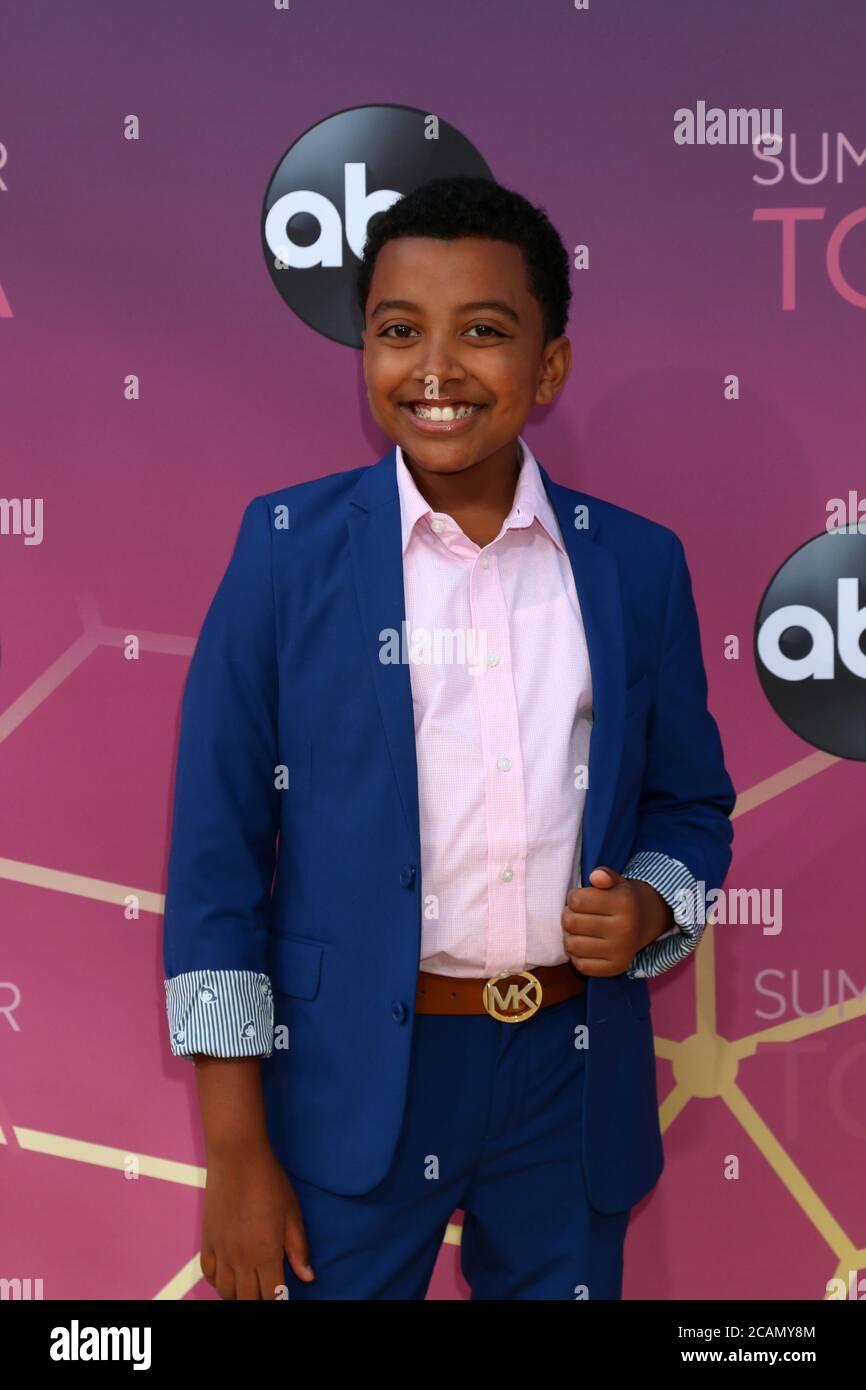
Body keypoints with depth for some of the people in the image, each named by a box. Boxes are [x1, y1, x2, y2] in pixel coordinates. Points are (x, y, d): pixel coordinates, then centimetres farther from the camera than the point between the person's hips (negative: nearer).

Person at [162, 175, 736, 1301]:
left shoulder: (638, 564, 2)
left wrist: (651, 907, -11)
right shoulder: (288, 546, -5)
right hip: (354, 1075, -2)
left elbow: (691, 804, 13)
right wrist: (235, 1152, -8)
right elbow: (217, 842, -6)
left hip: (576, 1073, 3)